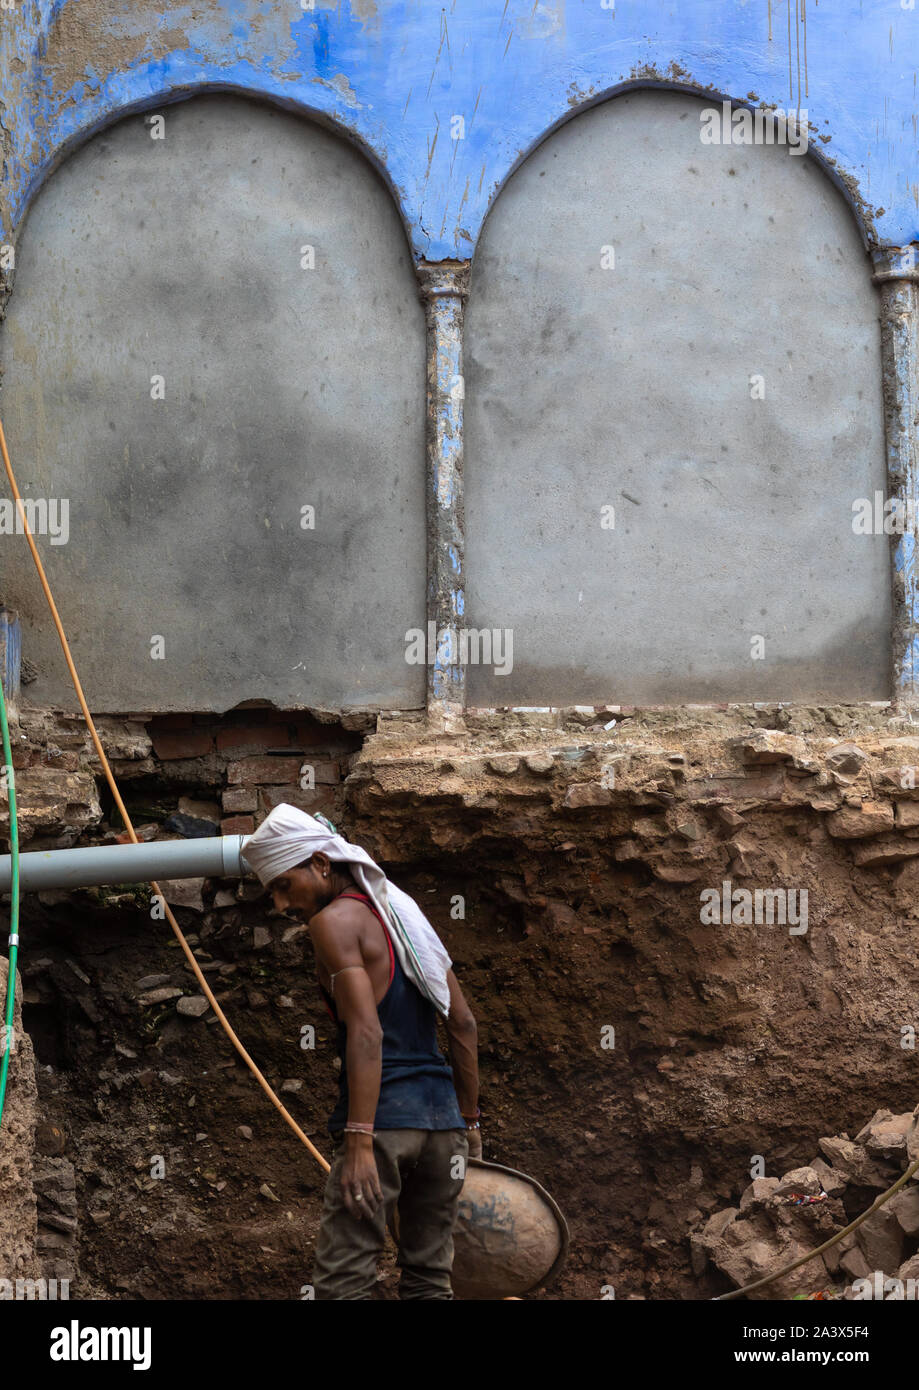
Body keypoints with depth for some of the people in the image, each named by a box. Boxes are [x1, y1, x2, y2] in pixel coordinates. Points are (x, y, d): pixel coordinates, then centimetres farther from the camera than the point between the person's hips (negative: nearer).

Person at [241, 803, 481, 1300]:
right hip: (441, 1117, 8)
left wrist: (359, 1141, -22)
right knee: (429, 1278, 12)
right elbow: (463, 1022, 18)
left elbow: (366, 1031, -17)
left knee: (342, 1281, -9)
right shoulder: (400, 910, 19)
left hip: (383, 1119, -8)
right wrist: (469, 1120, 22)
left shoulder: (335, 921, -5)